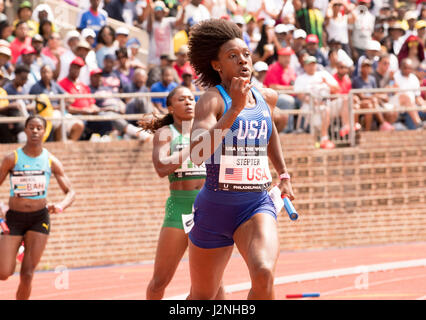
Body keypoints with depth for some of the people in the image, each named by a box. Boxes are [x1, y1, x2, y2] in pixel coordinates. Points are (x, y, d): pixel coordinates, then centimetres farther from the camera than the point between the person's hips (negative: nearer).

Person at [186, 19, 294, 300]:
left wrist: (283, 174, 28)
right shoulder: (213, 99, -12)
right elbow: (198, 153, -29)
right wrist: (235, 109, -33)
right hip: (215, 206, -3)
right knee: (202, 297, 12)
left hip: (257, 205, 3)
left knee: (264, 274, -28)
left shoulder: (267, 98, 5)